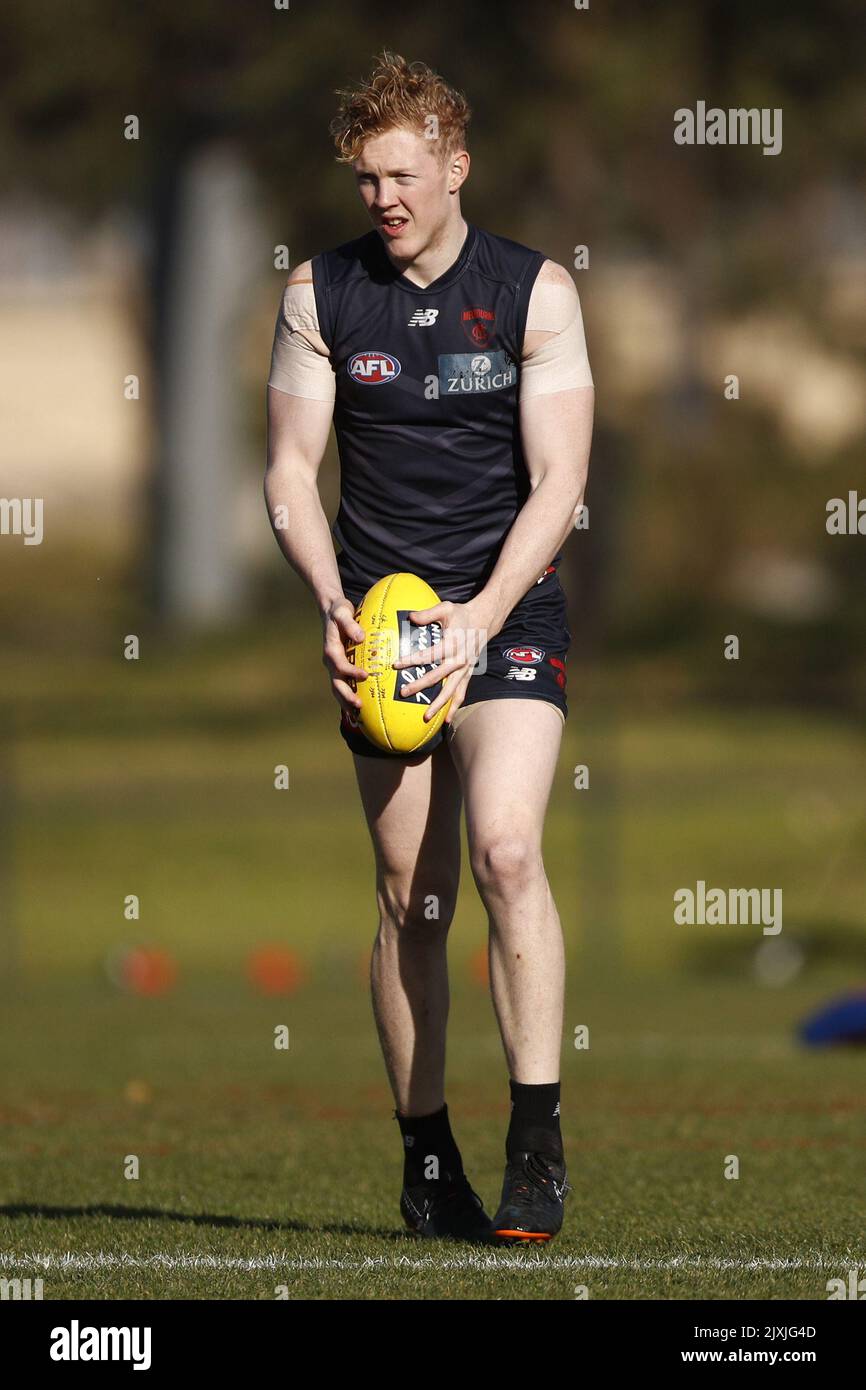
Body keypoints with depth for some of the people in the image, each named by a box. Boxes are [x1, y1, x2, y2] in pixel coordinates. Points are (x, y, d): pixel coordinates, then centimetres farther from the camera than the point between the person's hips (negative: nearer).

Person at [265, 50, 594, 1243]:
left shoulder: (535, 293, -1)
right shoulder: (321, 296, 4)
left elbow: (558, 482, -5)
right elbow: (290, 471, 5)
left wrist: (480, 615, -18)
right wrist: (334, 600, -12)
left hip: (507, 613, -2)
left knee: (506, 847, -22)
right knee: (412, 897, 2)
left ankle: (537, 1145, -20)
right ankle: (426, 1159, 13)